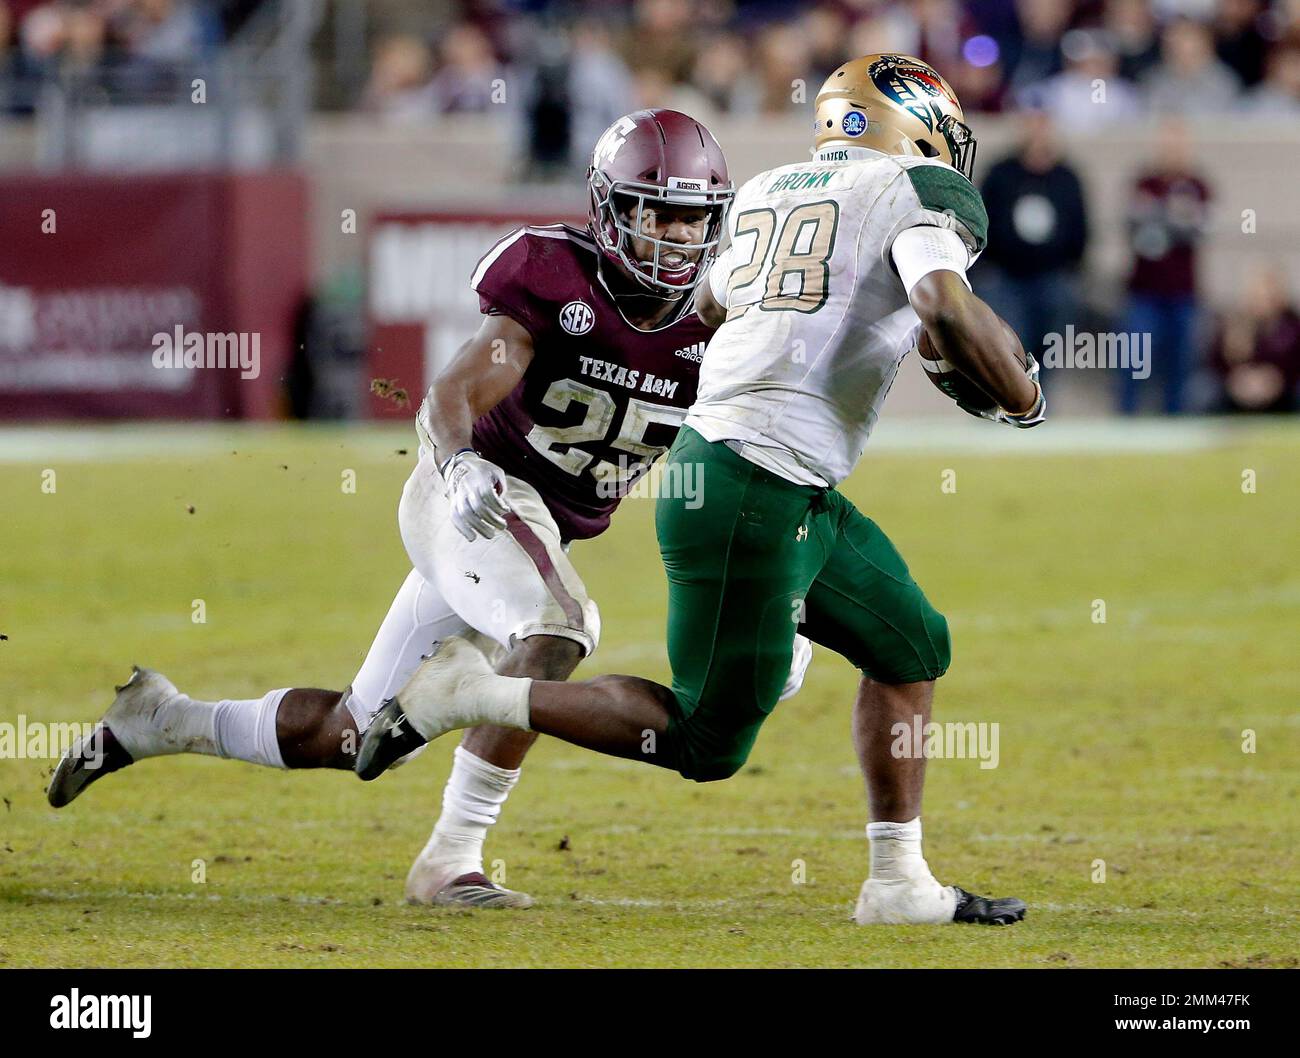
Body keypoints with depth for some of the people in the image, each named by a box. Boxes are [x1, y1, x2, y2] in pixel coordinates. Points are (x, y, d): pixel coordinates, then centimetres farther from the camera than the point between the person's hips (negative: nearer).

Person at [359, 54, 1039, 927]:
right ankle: (476, 693, 0)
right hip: (753, 491, -9)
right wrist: (1023, 398, -6)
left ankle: (899, 881, 18)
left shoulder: (766, 195, 17)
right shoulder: (913, 193, -5)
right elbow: (951, 313, -23)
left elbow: (712, 304, 35)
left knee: (911, 645, 17)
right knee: (710, 742, -1)